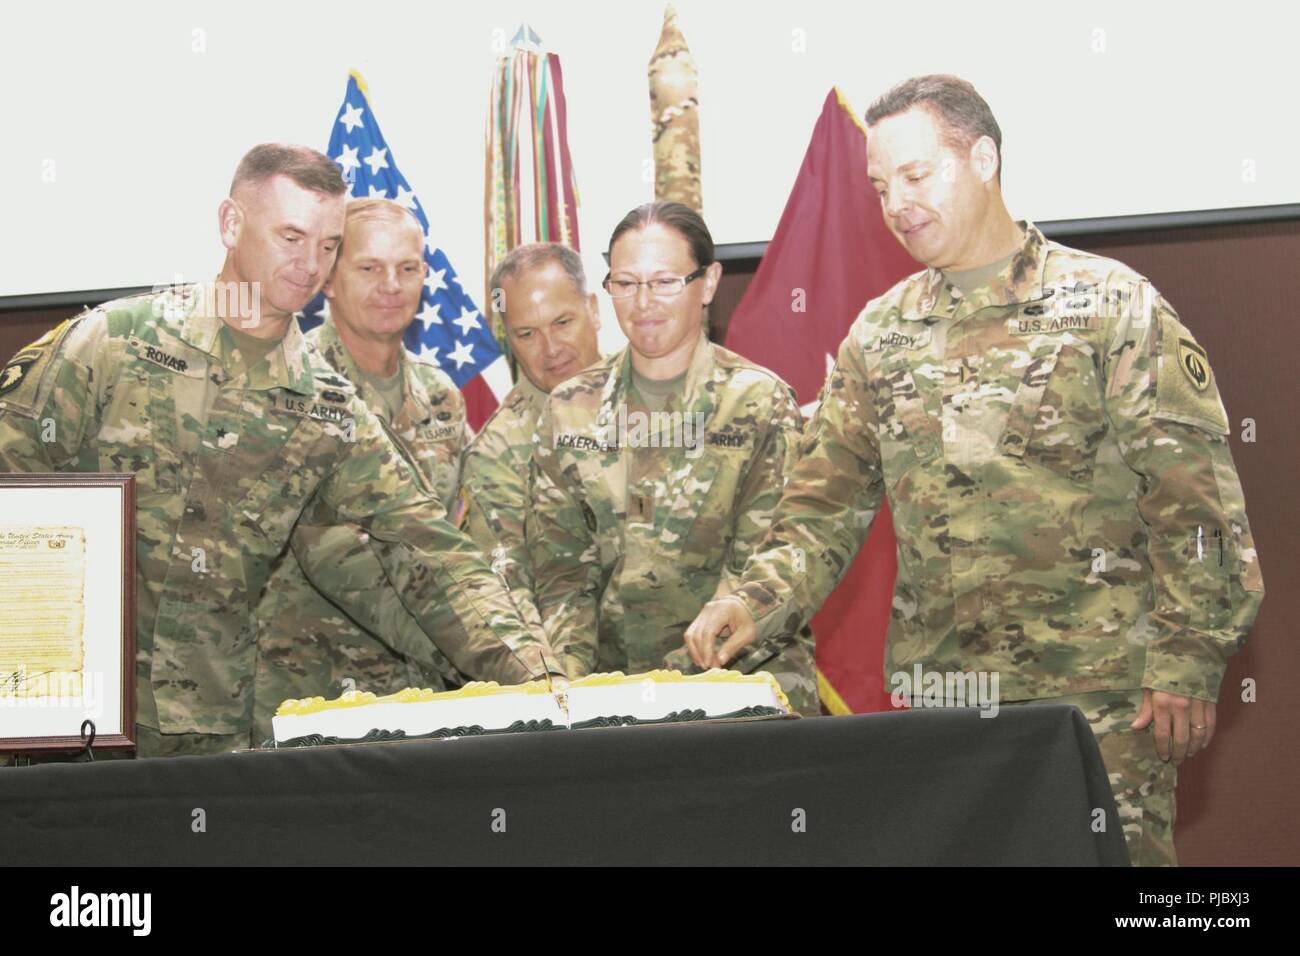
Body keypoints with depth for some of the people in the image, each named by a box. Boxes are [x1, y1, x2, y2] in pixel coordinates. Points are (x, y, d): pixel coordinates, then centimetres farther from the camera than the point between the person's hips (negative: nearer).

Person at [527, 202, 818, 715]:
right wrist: (570, 671, -10)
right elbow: (560, 564, 7)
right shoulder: (570, 409, 10)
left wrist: (685, 675, -18)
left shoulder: (761, 402, 1)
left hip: (745, 670, -3)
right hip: (611, 676, 3)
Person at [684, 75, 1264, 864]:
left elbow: (1192, 497, -6)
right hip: (935, 691, 4)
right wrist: (759, 600, -5)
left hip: (1095, 687, -4)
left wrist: (1186, 665, -12)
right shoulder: (880, 333, 12)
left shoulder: (1110, 304, -2)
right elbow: (830, 500, 13)